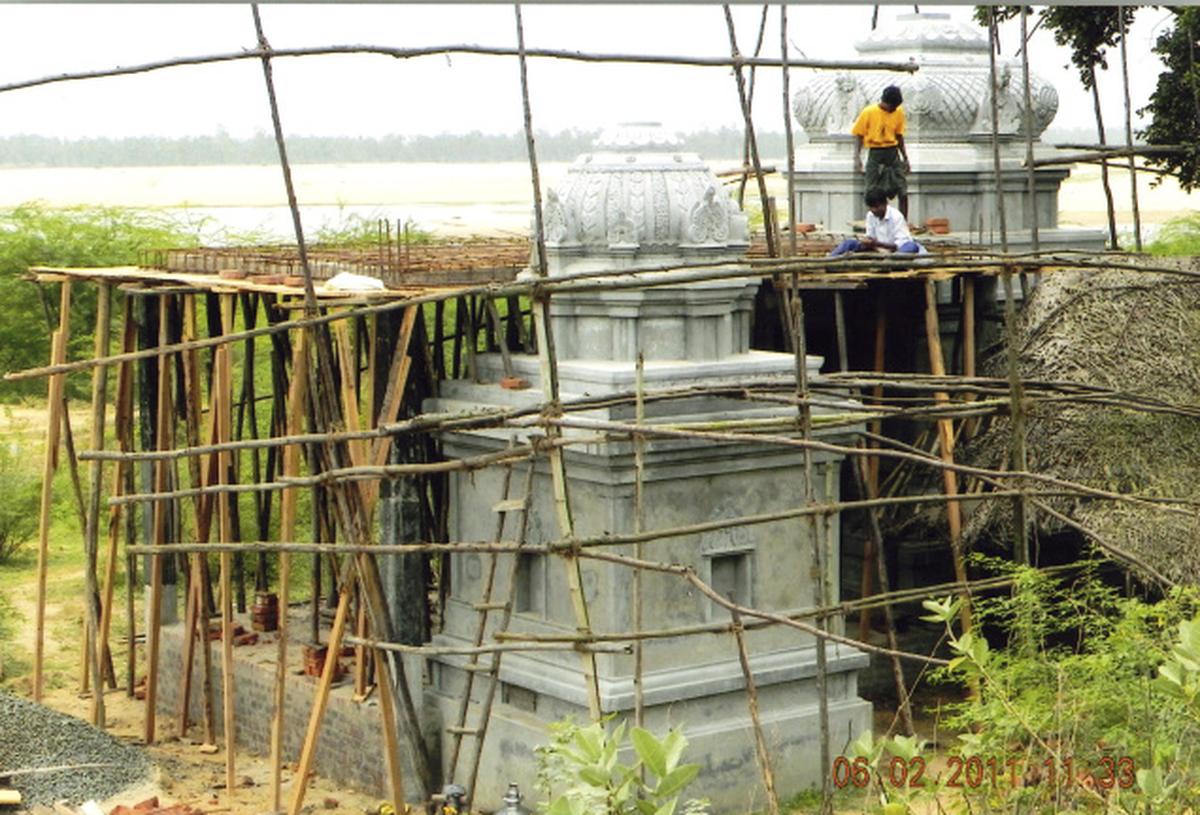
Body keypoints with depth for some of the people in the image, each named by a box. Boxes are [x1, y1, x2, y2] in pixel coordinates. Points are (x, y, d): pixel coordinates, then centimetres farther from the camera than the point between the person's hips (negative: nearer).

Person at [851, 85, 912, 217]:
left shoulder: (898, 113, 3)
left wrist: (905, 159, 16)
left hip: (893, 154, 3)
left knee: (903, 193, -2)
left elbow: (899, 136, 14)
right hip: (875, 155, -3)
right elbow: (858, 135, -3)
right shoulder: (869, 112, -8)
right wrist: (857, 158, -13)